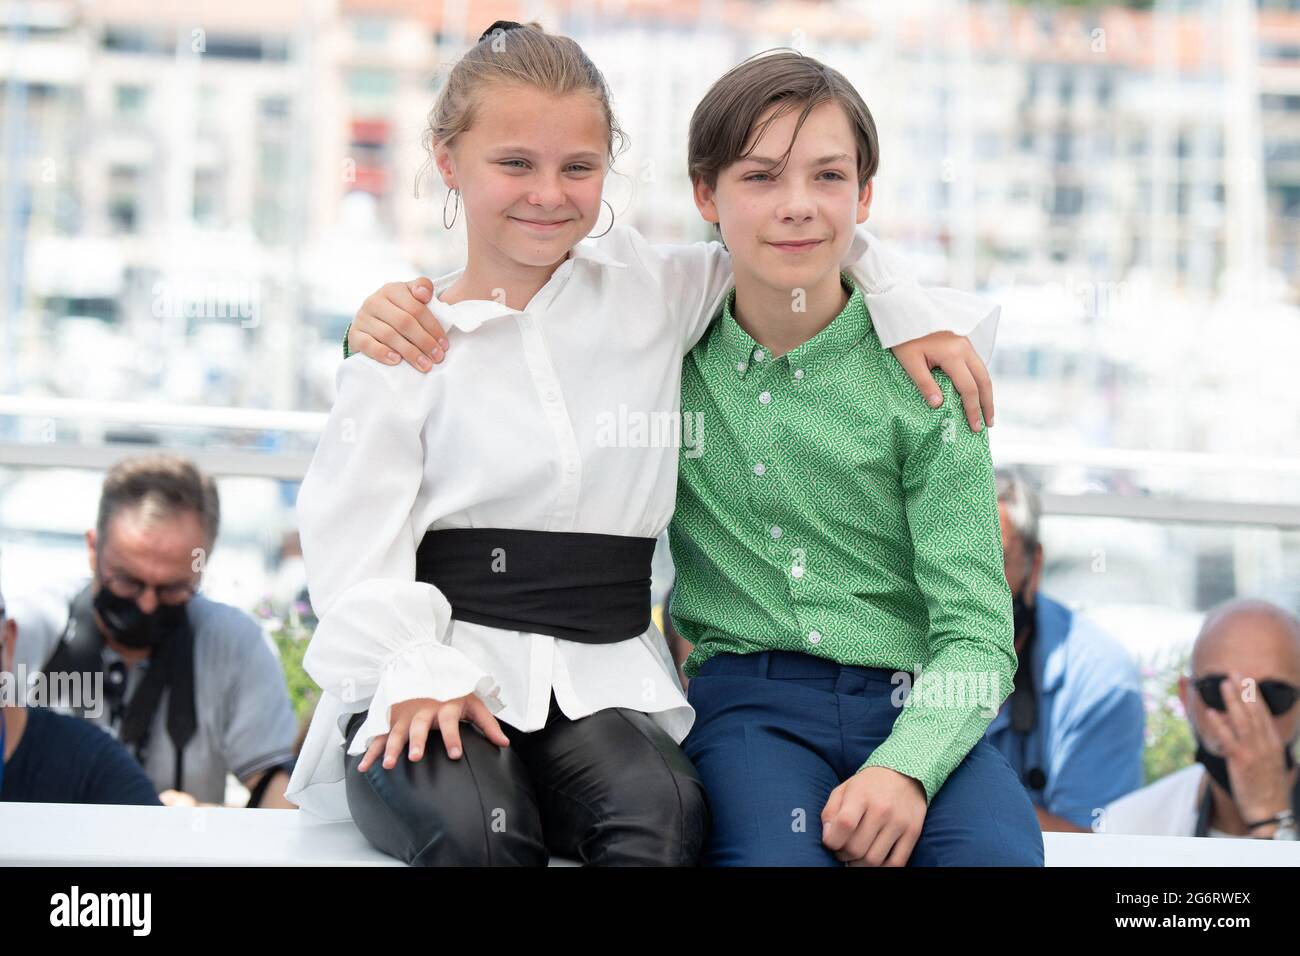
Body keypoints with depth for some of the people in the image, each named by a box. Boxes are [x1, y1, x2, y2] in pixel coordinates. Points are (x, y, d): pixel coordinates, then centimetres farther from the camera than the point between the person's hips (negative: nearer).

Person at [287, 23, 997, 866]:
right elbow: (356, 537, -3)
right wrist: (420, 675, -18)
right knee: (471, 827, -36)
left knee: (664, 812, -31)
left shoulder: (654, 292, 13)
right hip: (437, 677, -2)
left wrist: (912, 317, 5)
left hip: (601, 682, 3)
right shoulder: (409, 345, 4)